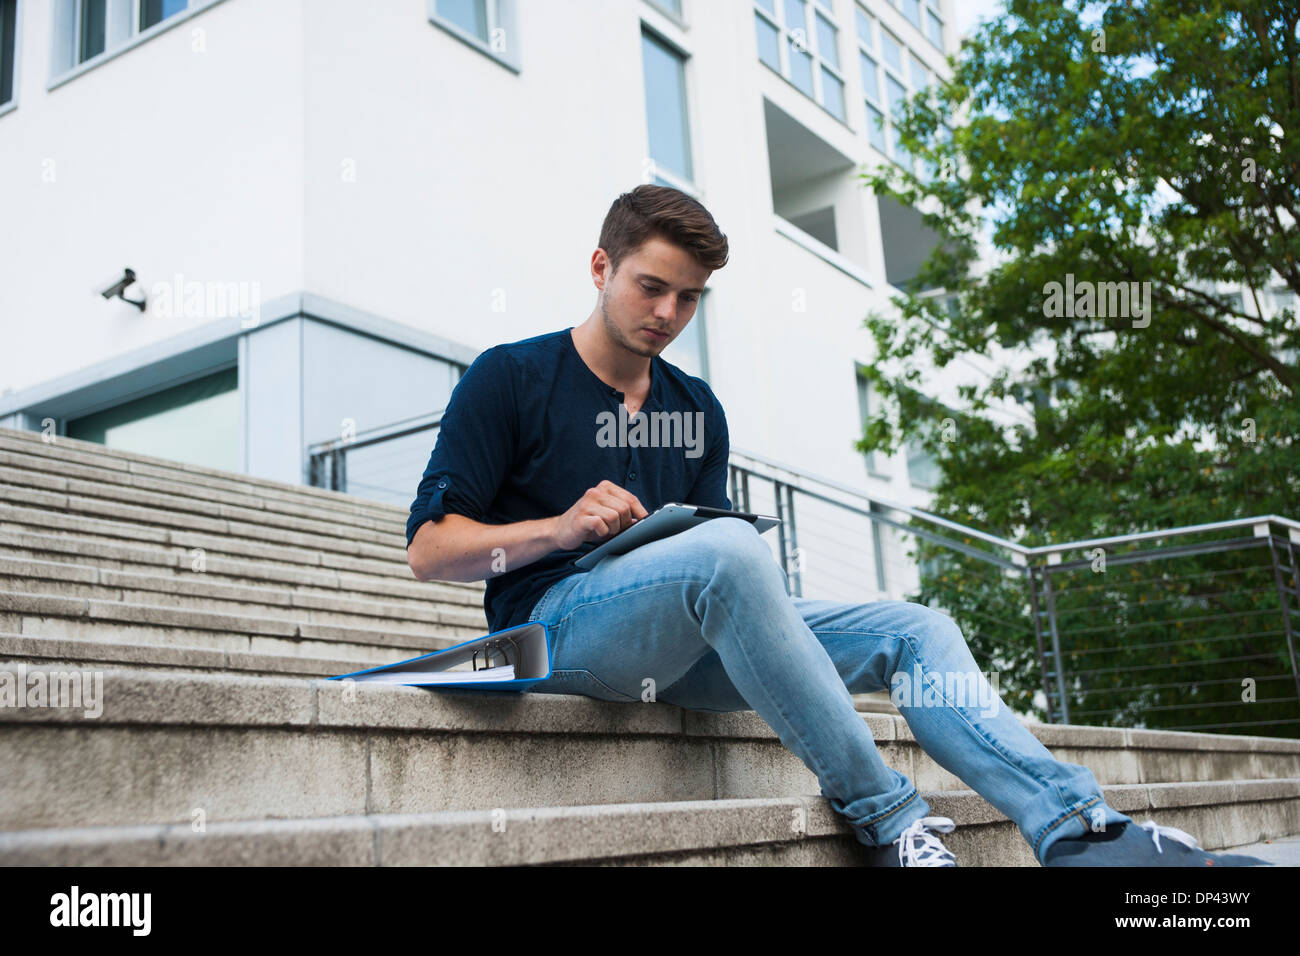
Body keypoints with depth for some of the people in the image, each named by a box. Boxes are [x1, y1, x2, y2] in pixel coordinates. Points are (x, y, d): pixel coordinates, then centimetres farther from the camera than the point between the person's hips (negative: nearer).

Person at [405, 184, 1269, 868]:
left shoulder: (697, 409, 19)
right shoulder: (510, 380, 3)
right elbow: (429, 549, -3)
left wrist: (743, 575, -6)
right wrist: (559, 529, -19)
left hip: (688, 642, 6)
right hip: (560, 623, -6)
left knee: (913, 629, -9)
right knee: (727, 549, -37)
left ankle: (1080, 831, -23)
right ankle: (886, 818, -29)